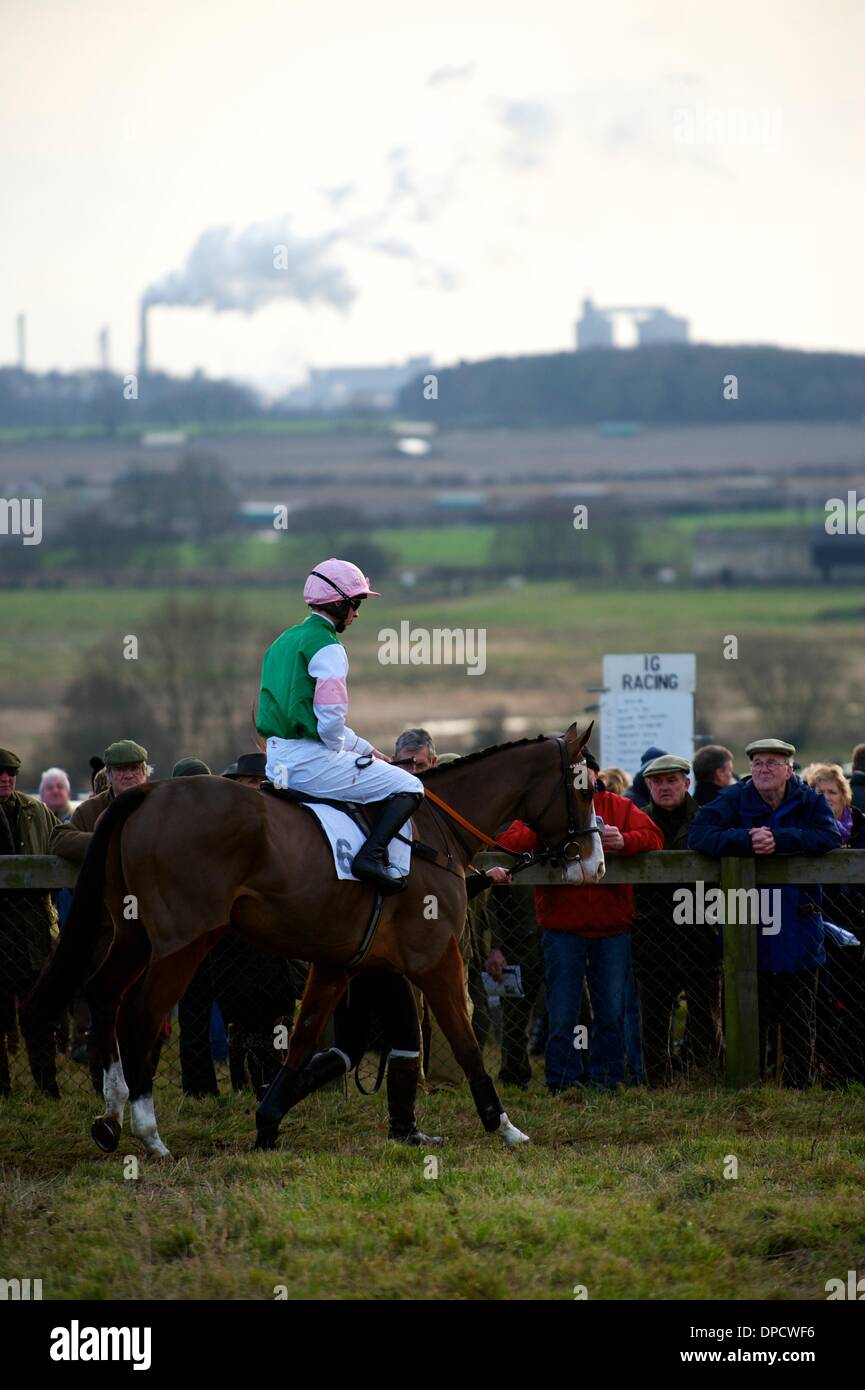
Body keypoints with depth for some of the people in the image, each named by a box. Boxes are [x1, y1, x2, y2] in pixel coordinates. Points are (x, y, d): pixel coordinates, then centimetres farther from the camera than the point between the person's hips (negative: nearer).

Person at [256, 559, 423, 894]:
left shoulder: (285, 640, 20)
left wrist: (367, 750, 23)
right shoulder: (326, 647, -11)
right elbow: (332, 717, -20)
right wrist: (338, 750, 1)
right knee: (408, 788, -2)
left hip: (278, 762, 9)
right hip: (312, 761, -9)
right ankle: (372, 855, -22)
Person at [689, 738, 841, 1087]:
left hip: (797, 930, 1)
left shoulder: (809, 801, 2)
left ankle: (799, 1085, 15)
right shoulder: (734, 800, 1)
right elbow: (698, 836, -12)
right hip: (746, 925, -1)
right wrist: (747, 839, -26)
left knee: (798, 1019, 7)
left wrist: (778, 839, -24)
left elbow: (831, 836, -15)